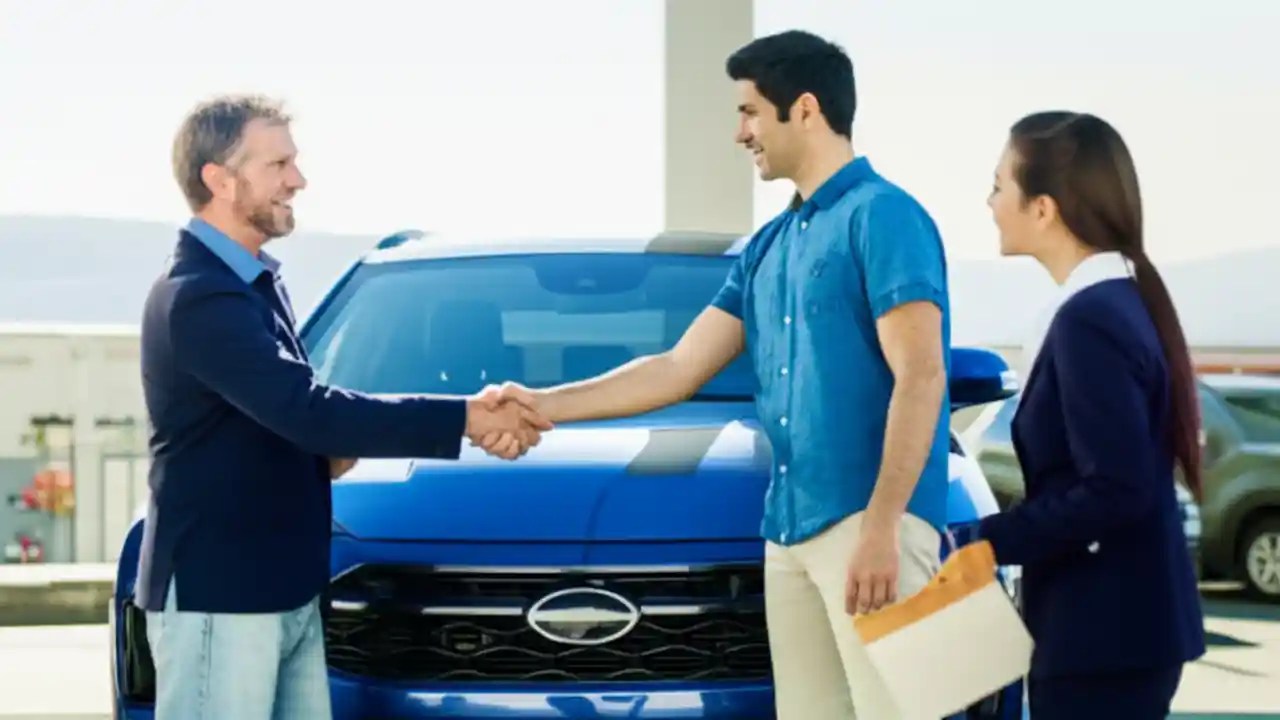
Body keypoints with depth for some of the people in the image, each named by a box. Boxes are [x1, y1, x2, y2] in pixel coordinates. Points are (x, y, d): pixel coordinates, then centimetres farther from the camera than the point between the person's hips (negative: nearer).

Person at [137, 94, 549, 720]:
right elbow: (307, 410, -26)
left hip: (284, 591, 9)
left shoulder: (253, 284, 14)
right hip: (217, 594, -9)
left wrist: (326, 453, 2)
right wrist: (465, 418, -25)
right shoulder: (199, 299, -18)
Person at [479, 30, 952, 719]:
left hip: (868, 520, -8)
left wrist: (880, 526, -19)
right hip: (789, 527, 8)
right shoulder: (767, 247, 19)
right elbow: (680, 370, 20)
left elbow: (919, 379, -13)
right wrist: (544, 404, 11)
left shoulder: (882, 216, -6)